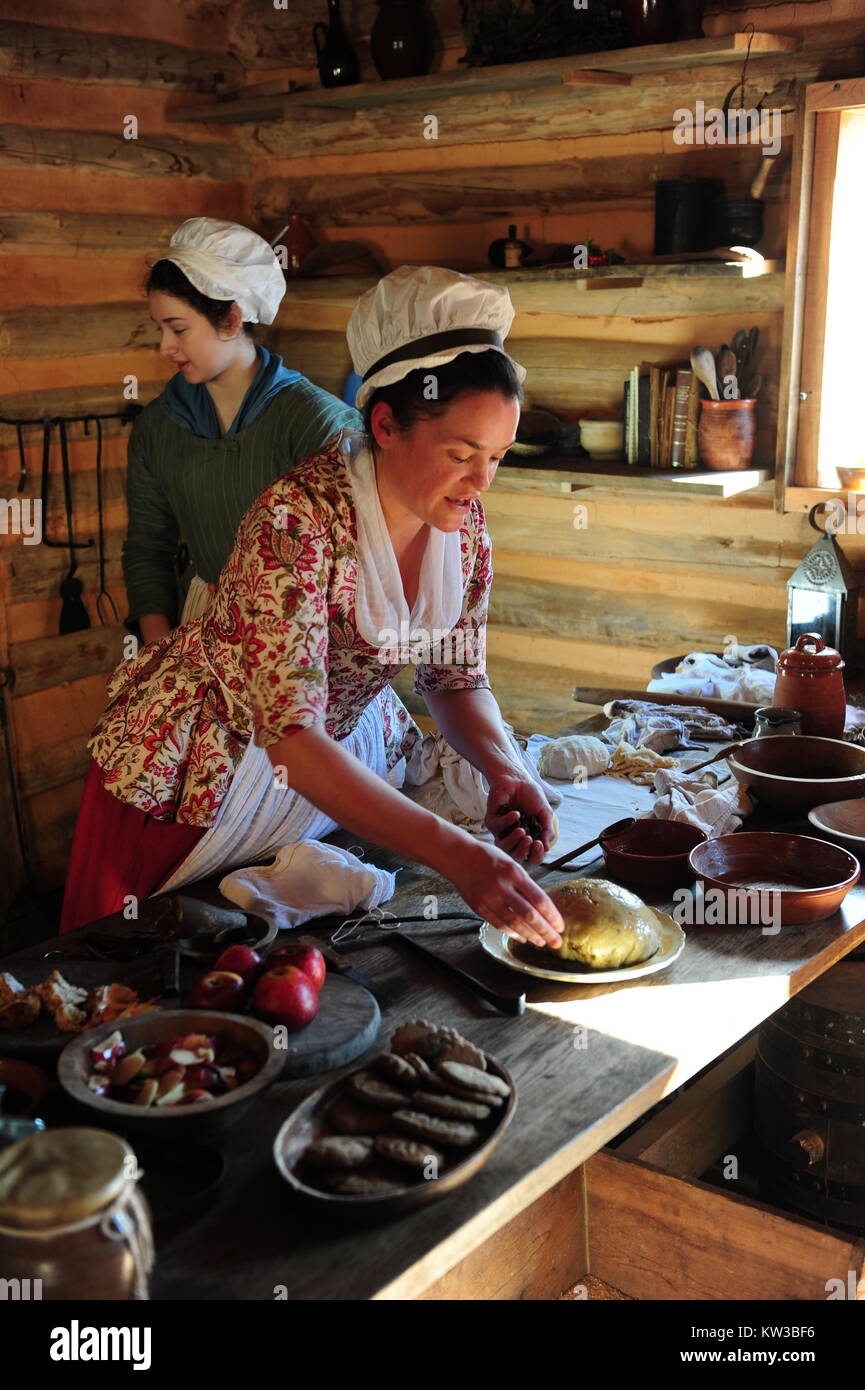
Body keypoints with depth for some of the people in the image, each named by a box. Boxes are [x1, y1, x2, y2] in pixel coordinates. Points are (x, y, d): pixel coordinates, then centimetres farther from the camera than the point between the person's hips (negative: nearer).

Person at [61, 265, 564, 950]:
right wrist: (457, 854, -49)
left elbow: (457, 676, -2)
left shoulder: (463, 521, -11)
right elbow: (291, 738, -40)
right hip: (198, 769, -6)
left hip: (344, 753, 6)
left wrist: (505, 768, -24)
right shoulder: (297, 520, -34)